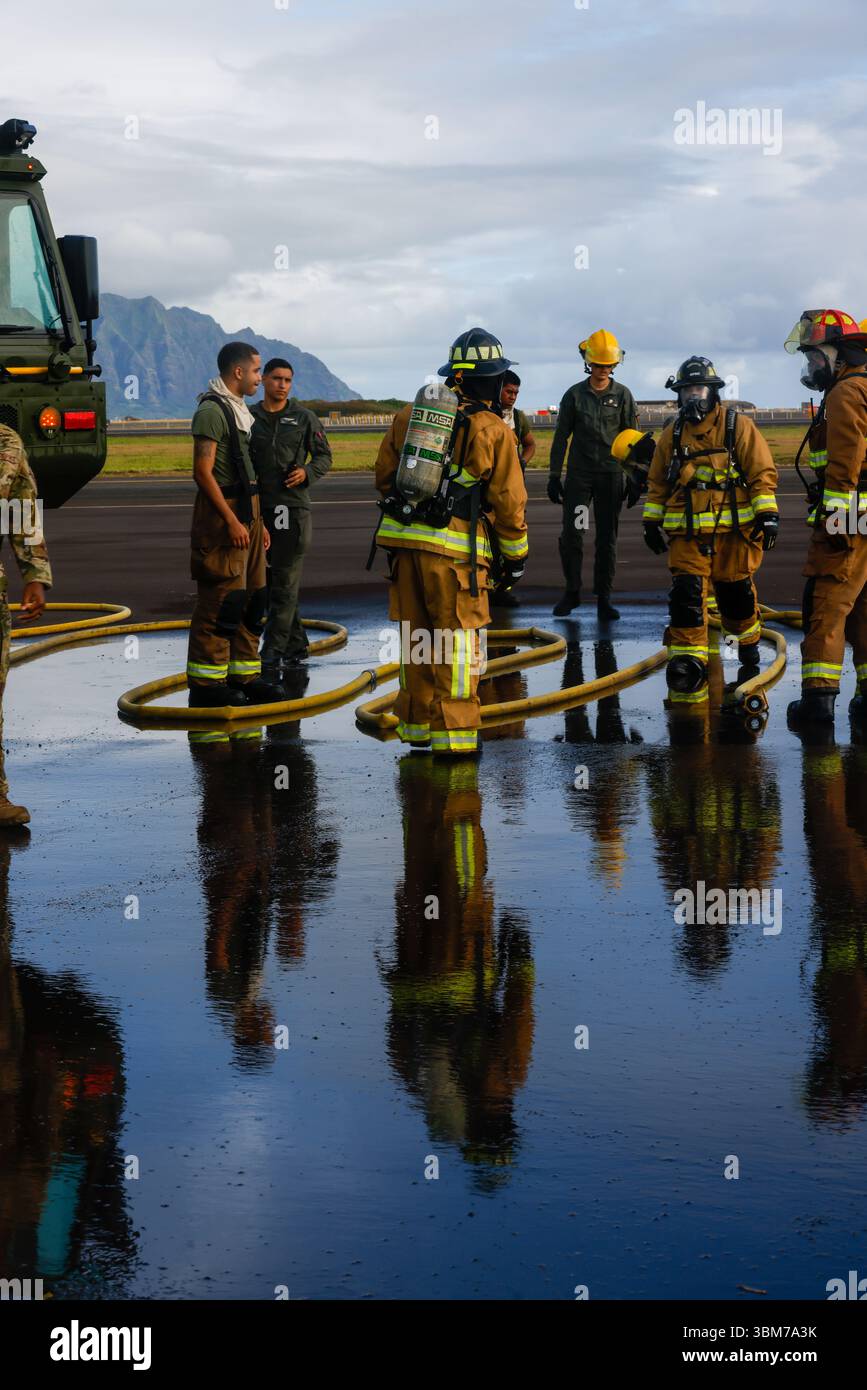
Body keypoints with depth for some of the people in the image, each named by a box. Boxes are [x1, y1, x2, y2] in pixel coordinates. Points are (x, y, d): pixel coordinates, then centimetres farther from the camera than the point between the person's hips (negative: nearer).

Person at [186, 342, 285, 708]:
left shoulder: (238, 410, 19)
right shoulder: (212, 410, -12)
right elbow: (203, 472, -18)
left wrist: (257, 521, 20)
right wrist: (232, 521, -21)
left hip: (244, 514, 10)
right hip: (222, 516, -10)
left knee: (251, 598, 11)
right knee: (221, 599, -9)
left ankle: (244, 675, 17)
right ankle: (206, 683, -6)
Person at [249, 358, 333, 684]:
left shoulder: (304, 418, 4)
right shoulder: (249, 418, 7)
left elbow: (324, 455, 10)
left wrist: (307, 472, -11)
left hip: (293, 508, -3)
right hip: (259, 510, 3)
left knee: (285, 584, -8)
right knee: (270, 581, 10)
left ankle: (272, 655, -11)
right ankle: (296, 644, 23)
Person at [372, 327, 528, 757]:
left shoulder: (409, 416, 11)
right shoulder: (494, 432, -4)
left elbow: (384, 475, 17)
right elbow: (508, 501, -2)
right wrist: (515, 555, 9)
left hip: (405, 542, 5)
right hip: (456, 549, -5)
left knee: (417, 635, 16)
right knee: (459, 639, 1)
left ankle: (417, 724, 24)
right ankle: (454, 734, -1)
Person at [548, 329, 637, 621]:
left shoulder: (622, 395, 4)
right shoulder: (574, 395, 3)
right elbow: (561, 436, 7)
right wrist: (554, 475, 3)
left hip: (611, 475, 0)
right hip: (579, 473, 0)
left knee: (607, 538, 3)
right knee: (571, 534, -5)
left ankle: (604, 597, 8)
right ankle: (572, 592, 9)